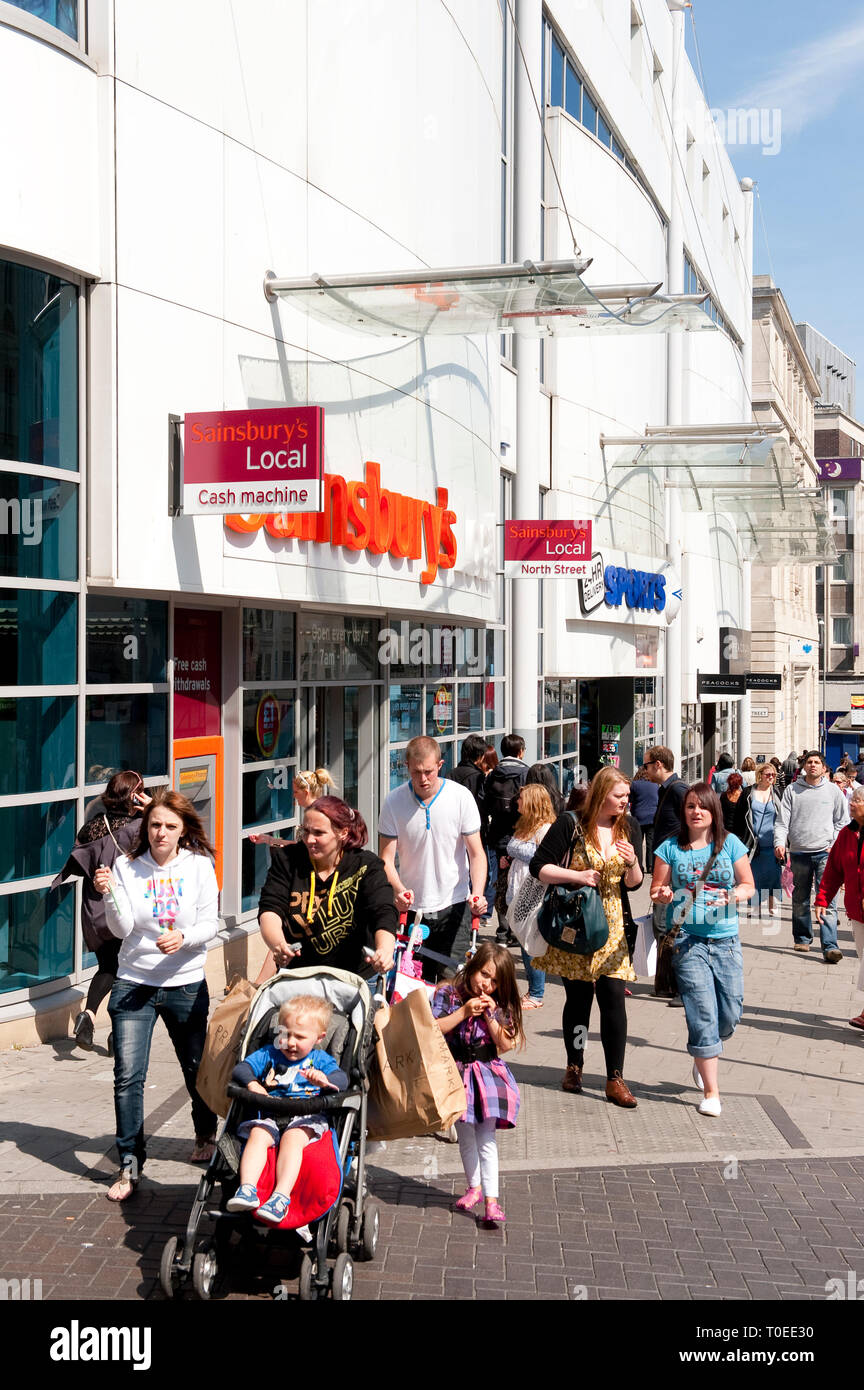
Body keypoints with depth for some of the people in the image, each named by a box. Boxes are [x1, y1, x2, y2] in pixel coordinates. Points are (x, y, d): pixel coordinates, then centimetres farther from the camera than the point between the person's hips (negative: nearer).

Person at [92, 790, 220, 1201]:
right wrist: (110, 894, -24)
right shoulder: (127, 866, -3)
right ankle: (130, 1164, 7)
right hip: (133, 982, 0)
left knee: (197, 1067, 14)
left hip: (186, 983, 0)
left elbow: (210, 924, -4)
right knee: (127, 1075, -6)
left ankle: (206, 1138, 40)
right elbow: (123, 929, -8)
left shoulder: (199, 866, -3)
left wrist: (184, 938, -23)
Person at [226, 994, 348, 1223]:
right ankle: (247, 1189, -40)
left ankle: (281, 1197, -44)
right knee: (257, 1135, -29)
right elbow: (240, 1069, 13)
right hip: (270, 1114, 3)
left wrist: (325, 1080, -28)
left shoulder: (320, 1060, 13)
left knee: (292, 1139, -34)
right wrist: (252, 1084, -9)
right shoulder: (269, 1054, 21)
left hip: (306, 1117, -3)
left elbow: (342, 1080, -4)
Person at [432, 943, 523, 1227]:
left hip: (488, 1074, 0)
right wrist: (464, 1012, -19)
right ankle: (474, 1186, 30)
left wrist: (490, 1016, -15)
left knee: (487, 1139, -6)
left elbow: (506, 1044, -4)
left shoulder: (500, 1005, 1)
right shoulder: (448, 994, -5)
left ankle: (491, 1200, -6)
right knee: (466, 1136, 10)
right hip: (456, 1073, 0)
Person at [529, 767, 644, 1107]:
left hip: (613, 926, 3)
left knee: (613, 997, -6)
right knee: (578, 998, 5)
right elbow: (538, 867, -7)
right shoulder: (570, 825, -6)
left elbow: (634, 883, 9)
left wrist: (632, 862, -12)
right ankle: (574, 1067, 24)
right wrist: (577, 876, -18)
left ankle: (615, 1079, 1)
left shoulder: (628, 827, 6)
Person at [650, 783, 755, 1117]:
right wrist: (663, 894, -16)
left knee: (730, 1012, 3)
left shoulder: (730, 844, 5)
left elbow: (749, 885, 8)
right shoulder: (670, 848, 4)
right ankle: (711, 1091, 4)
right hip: (687, 938, -2)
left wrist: (737, 894, -14)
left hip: (725, 938, 2)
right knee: (702, 1012, -6)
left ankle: (703, 1055, 36)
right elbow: (657, 888, 7)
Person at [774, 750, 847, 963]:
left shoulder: (833, 790, 7)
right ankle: (802, 938, 29)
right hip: (799, 852, 2)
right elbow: (782, 820, 3)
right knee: (800, 900, 11)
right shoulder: (792, 790, 7)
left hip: (825, 852, -2)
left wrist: (834, 845, -1)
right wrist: (779, 842, -12)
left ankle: (830, 947, -14)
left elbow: (842, 821, 11)